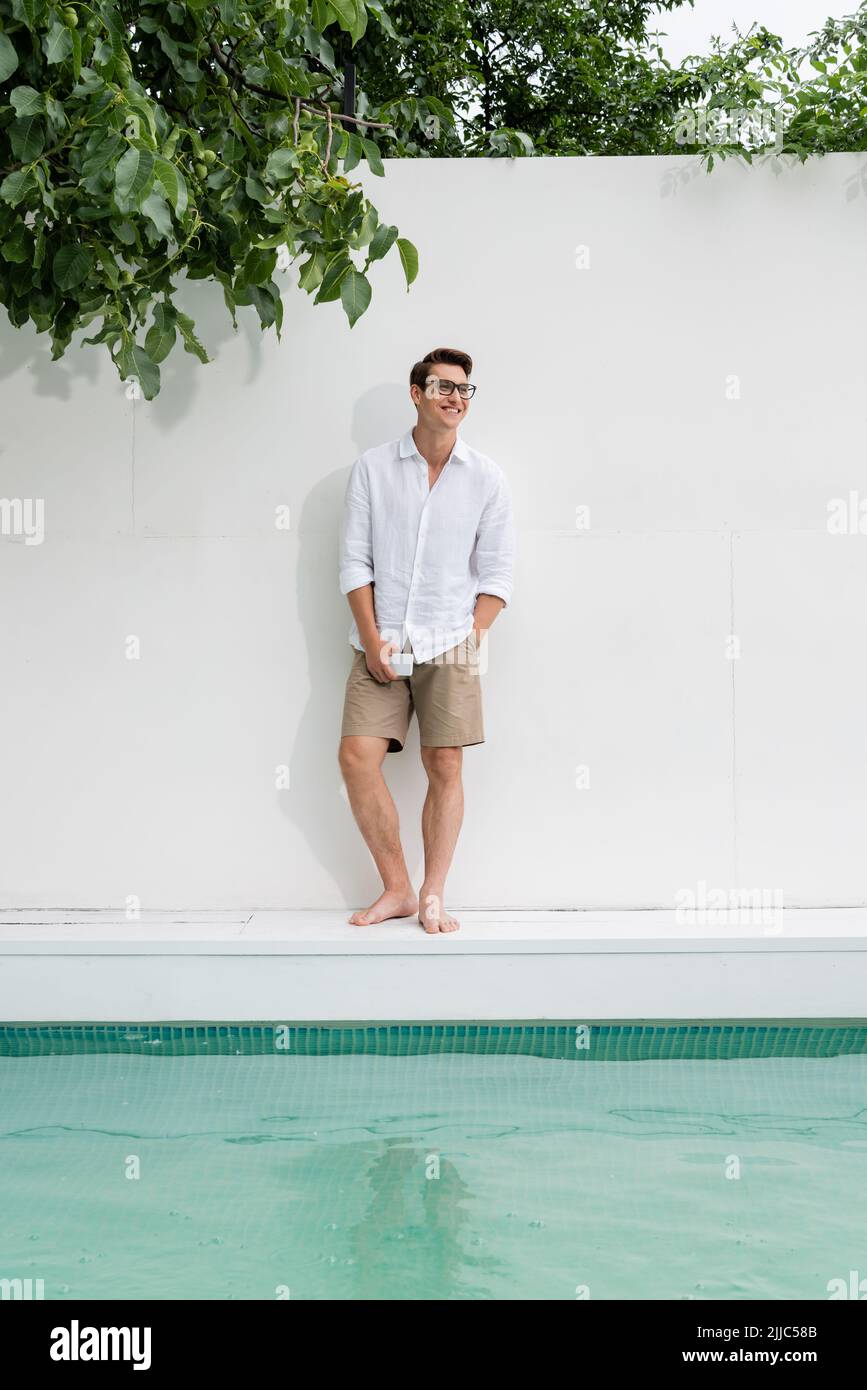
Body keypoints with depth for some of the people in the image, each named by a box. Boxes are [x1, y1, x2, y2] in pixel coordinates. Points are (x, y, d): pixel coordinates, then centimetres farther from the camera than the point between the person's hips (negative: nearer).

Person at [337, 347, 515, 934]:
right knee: (357, 758, -9)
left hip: (450, 644, 0)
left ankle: (433, 896, 6)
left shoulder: (486, 476, 6)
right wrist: (372, 638, -6)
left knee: (445, 766, -3)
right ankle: (397, 889, 4)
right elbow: (355, 560, 3)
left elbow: (498, 571, 5)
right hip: (382, 644, 1)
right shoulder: (372, 467, 5)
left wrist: (473, 641, -6)